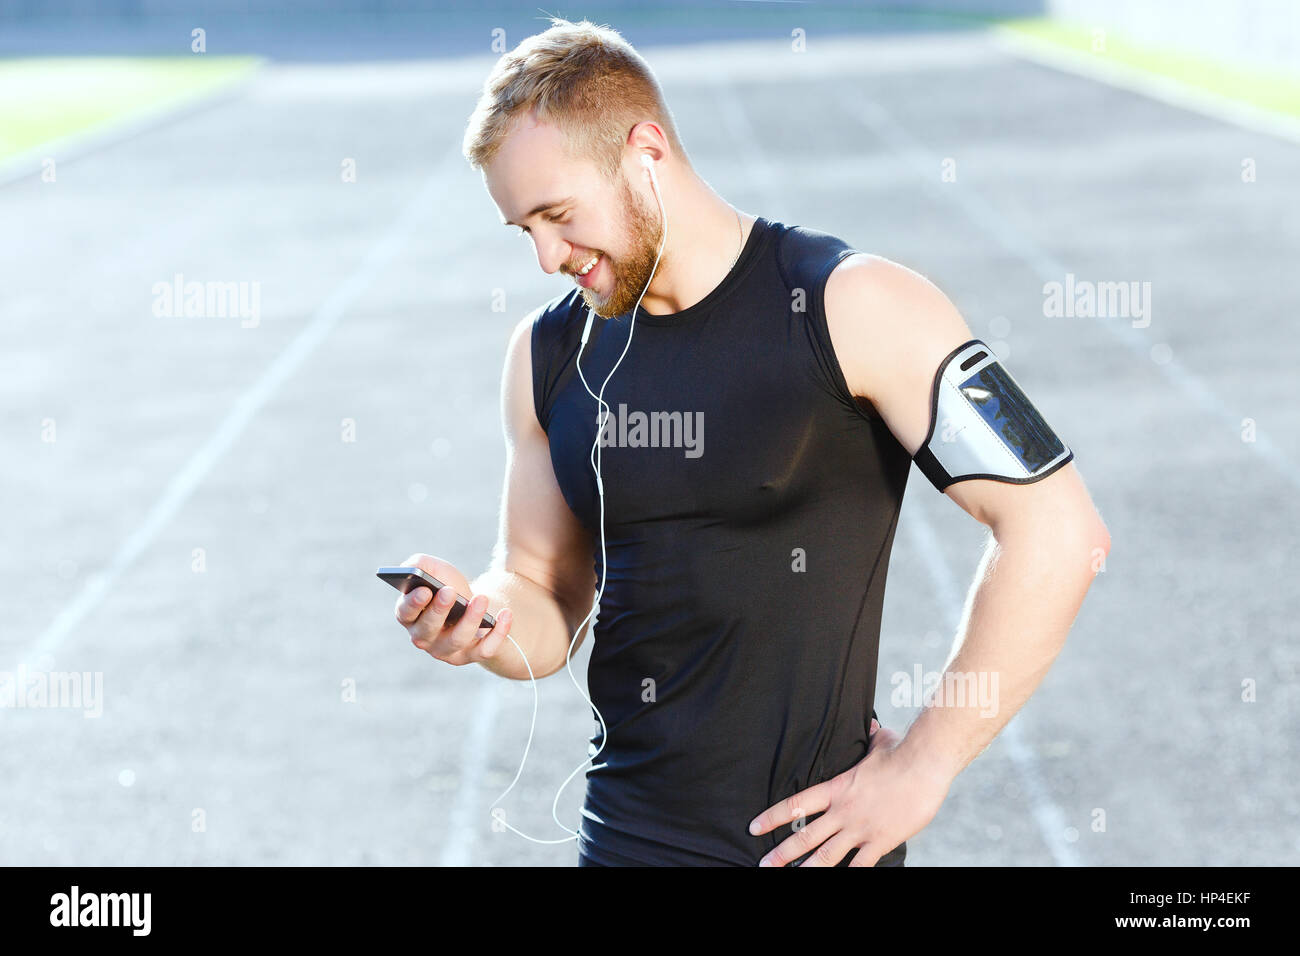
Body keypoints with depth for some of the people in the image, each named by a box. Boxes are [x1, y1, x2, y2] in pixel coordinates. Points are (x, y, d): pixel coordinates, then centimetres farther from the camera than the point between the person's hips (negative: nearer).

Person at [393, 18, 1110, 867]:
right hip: (622, 829, 5)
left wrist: (921, 768, -14)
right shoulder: (549, 354, 6)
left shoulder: (852, 310, -12)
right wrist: (487, 623, -11)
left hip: (803, 833, -5)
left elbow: (1059, 531, -14)